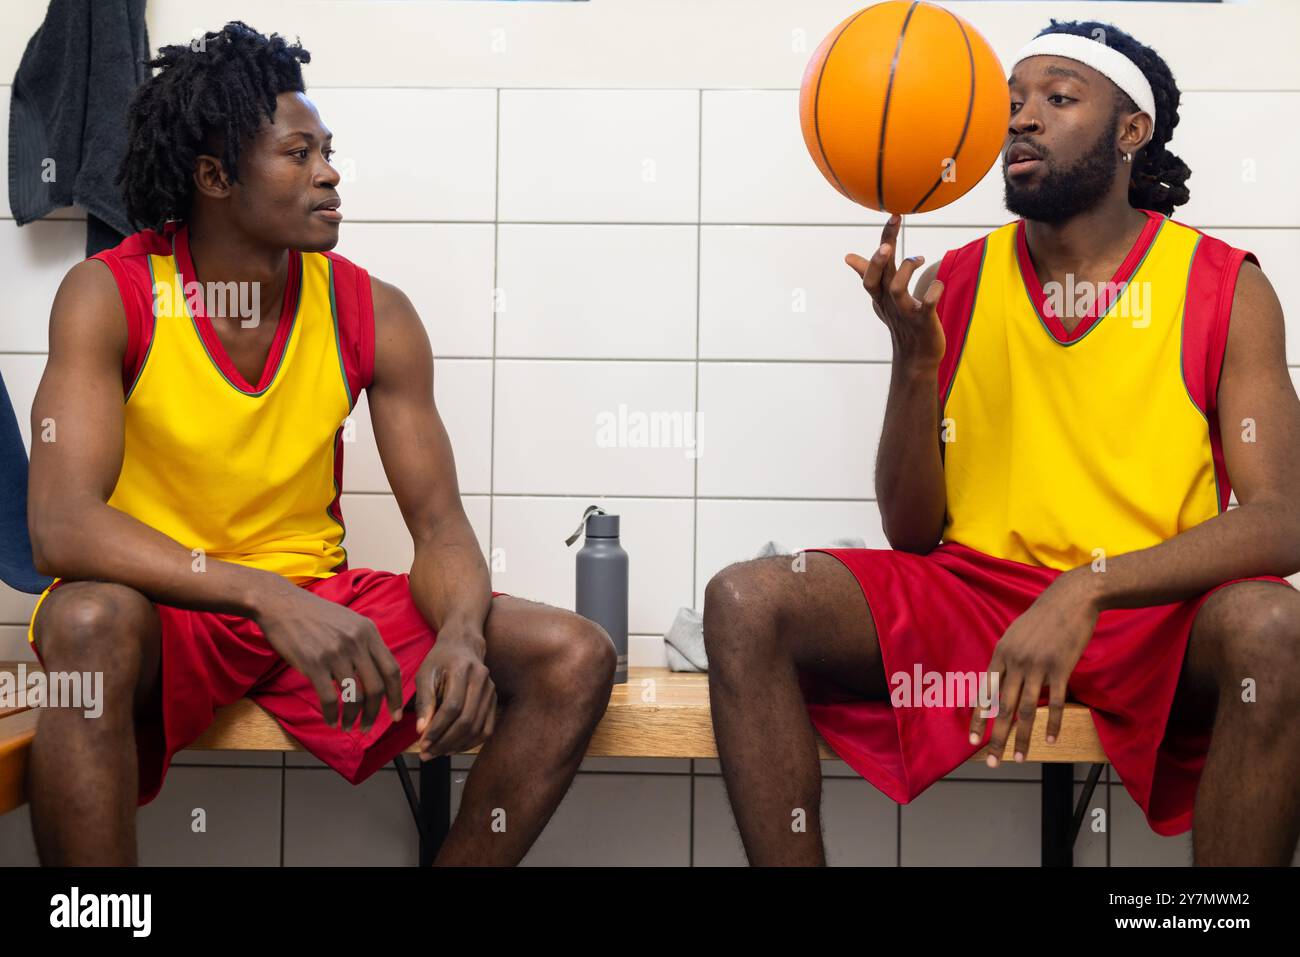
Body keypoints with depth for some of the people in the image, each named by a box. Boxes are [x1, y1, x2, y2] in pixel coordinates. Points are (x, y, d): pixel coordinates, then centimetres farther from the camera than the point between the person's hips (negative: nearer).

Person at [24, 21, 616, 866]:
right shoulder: (110, 296, -11)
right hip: (163, 608, -3)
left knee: (575, 658, -14)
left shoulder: (373, 314, -3)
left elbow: (440, 524, -4)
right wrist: (265, 597, -39)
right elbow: (61, 525, -24)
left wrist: (461, 635, -28)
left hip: (318, 599, 4)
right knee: (90, 624, -39)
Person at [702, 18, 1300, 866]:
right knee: (747, 602, -21)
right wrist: (915, 359, -13)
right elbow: (913, 534, 2)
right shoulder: (953, 285, 5)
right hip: (972, 596, 2)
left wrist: (1090, 589, -28)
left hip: (1159, 612, -1)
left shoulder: (1225, 288, 0)